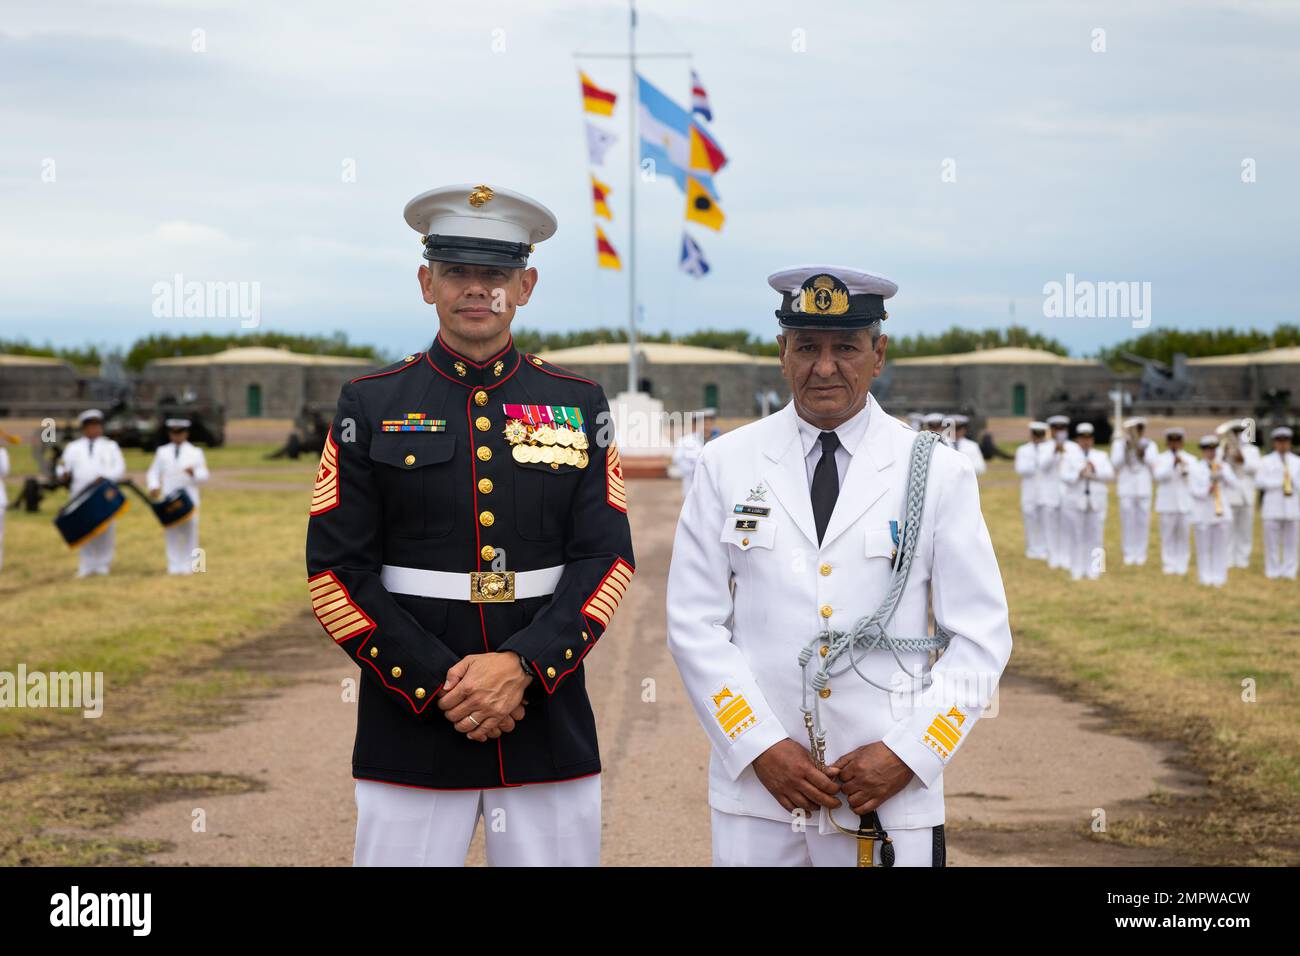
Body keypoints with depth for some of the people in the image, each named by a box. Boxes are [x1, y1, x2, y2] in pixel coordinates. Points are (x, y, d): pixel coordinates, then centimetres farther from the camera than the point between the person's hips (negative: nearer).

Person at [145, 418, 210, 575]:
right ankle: (174, 565, 4)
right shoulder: (162, 452, 12)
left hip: (189, 500, -1)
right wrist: (153, 487, -9)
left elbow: (204, 476, 3)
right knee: (171, 532, -1)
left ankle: (188, 565, 4)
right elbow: (153, 473, 11)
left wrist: (194, 473, -19)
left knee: (189, 532, -2)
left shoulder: (195, 452, 8)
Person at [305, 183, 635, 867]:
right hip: (410, 731, -1)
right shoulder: (371, 407, 4)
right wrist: (439, 685, -10)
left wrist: (520, 666, -13)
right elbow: (338, 572, -1)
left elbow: (606, 559, 1)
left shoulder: (577, 406, 8)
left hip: (549, 725, 2)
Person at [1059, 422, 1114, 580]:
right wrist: (1079, 474, -22)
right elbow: (1064, 476, -6)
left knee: (1095, 537, -2)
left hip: (1096, 502, 2)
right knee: (1077, 537, -1)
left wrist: (1095, 471, -11)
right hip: (1075, 501, -2)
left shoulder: (1101, 456, 14)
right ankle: (1077, 571, 5)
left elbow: (1110, 475, 2)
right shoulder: (1069, 456, 6)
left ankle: (1093, 570, 3)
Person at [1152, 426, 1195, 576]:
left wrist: (1184, 467, -18)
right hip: (1167, 503, -1)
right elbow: (1158, 476, -11)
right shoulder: (1160, 459, 5)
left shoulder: (1190, 459, 10)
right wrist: (1173, 463, -18)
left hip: (1185, 503, 1)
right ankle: (1169, 564, 5)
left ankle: (1182, 564, 8)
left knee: (1184, 535, 1)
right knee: (1168, 535, -1)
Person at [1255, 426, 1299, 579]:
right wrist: (1280, 483, -12)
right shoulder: (1266, 461, 6)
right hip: (1272, 507, -2)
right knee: (1272, 540, -2)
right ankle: (1272, 571, 4)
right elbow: (1260, 481, -6)